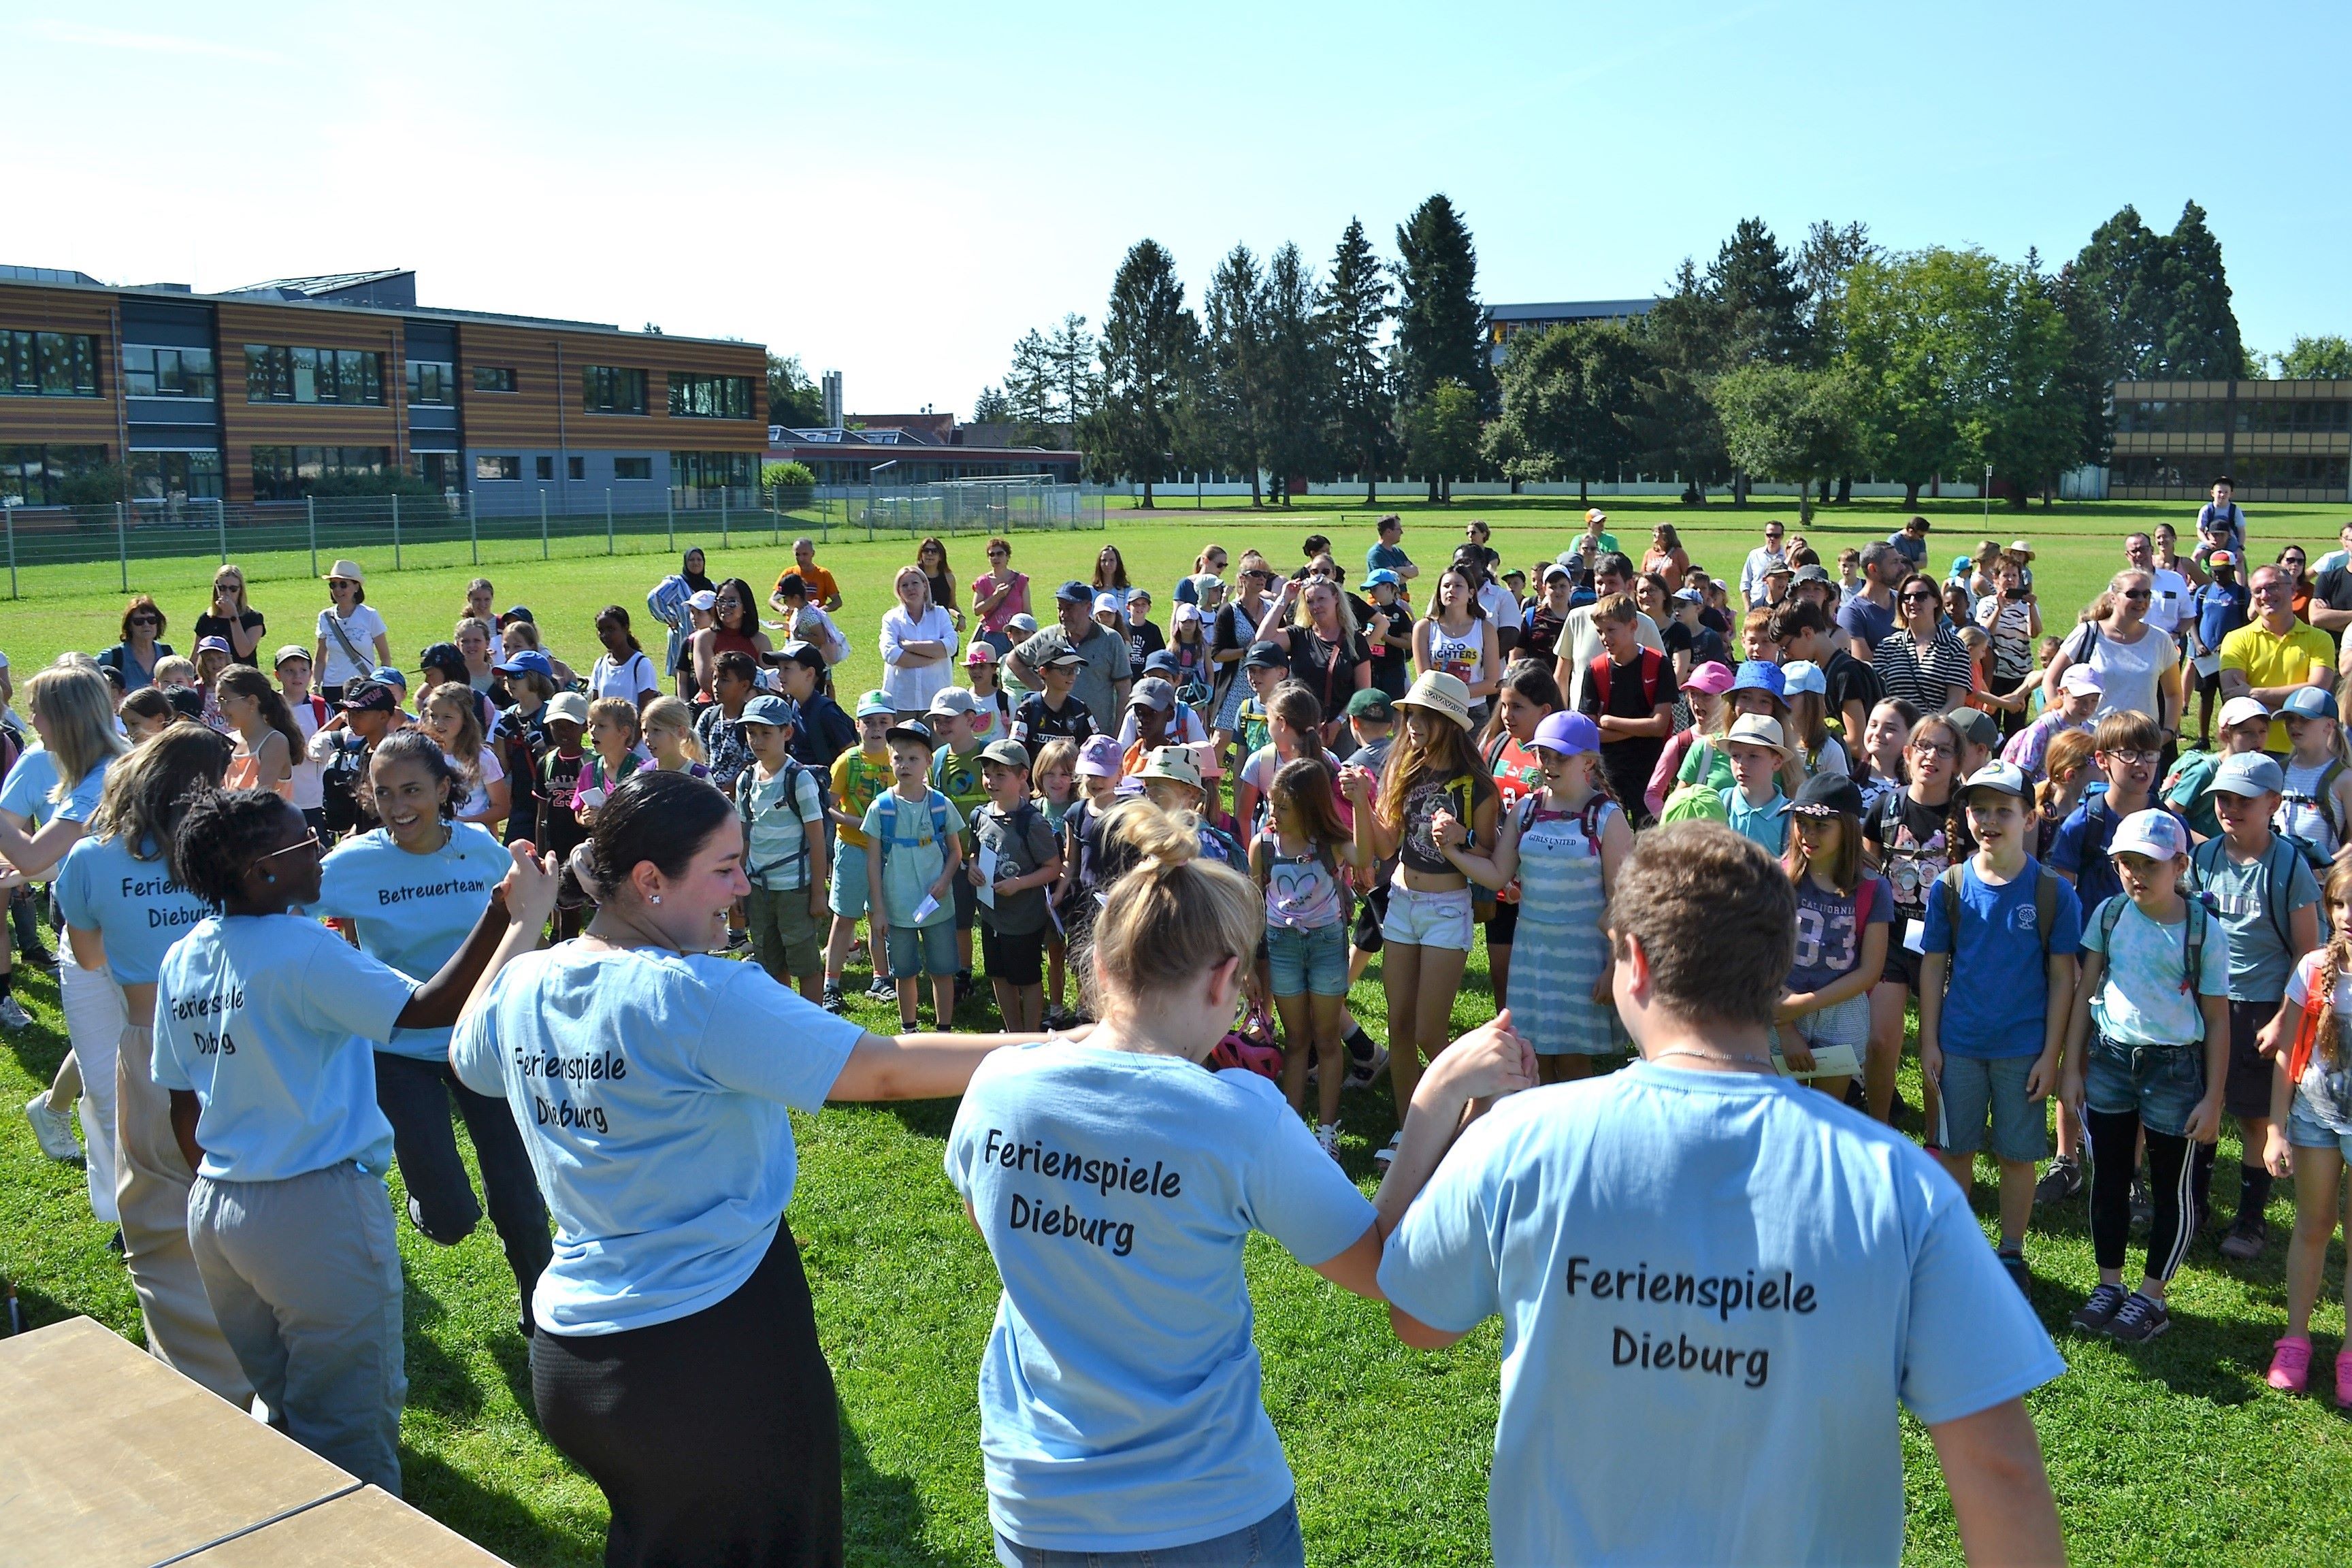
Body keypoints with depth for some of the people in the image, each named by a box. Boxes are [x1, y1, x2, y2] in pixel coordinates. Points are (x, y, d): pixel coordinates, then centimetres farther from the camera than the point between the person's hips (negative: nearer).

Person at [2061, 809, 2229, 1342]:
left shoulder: (2203, 931, -10)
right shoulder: (2109, 915, -2)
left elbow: (2216, 1021, -6)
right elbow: (2085, 992, 5)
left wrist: (2213, 1099, -7)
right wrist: (2072, 1068, 3)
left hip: (2175, 1068, -3)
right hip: (2109, 1059, 3)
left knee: (2171, 1188, 8)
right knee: (2108, 1178, 12)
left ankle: (2150, 1297, 21)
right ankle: (2109, 1285, 26)